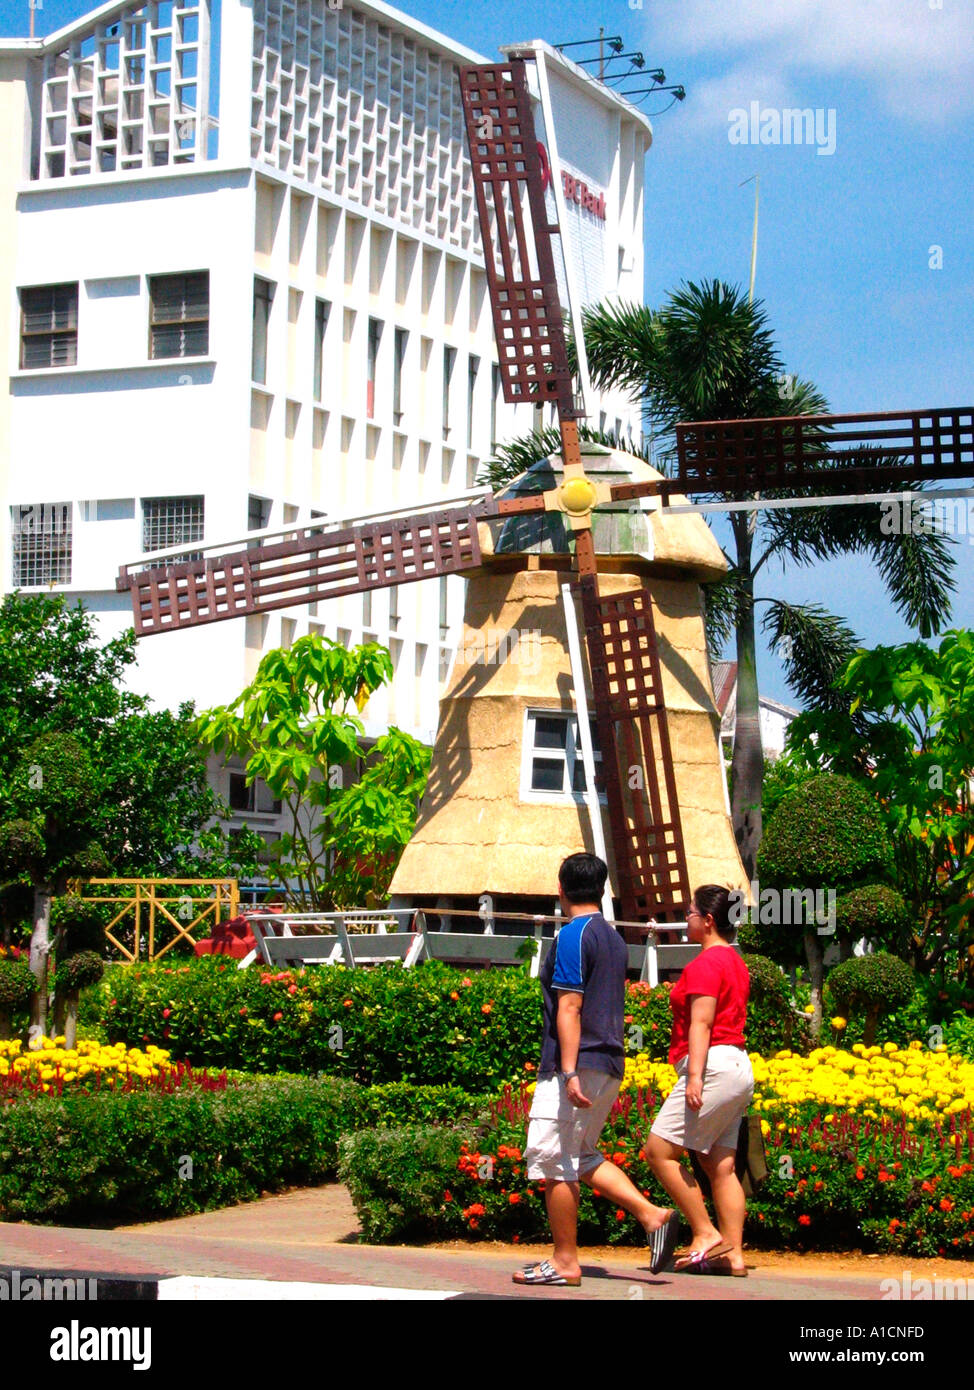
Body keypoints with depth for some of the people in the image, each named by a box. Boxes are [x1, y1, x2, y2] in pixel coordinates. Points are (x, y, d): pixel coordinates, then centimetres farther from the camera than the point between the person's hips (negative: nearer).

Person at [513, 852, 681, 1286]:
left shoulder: (573, 935, -11)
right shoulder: (614, 938, 16)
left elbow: (569, 1008, -18)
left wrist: (569, 1072, -23)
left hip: (576, 1065, -9)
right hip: (611, 1064, 9)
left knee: (553, 1160, -2)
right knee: (581, 1156, 18)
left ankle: (564, 1261, 1)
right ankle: (652, 1214, 6)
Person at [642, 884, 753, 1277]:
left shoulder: (705, 963, -9)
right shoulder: (735, 962, 21)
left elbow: (701, 1023, -18)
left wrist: (694, 1077, -24)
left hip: (713, 1067, -10)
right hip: (739, 1068, 10)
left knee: (659, 1150, -8)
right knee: (720, 1166, 6)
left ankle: (705, 1234, -9)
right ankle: (732, 1253, 1)